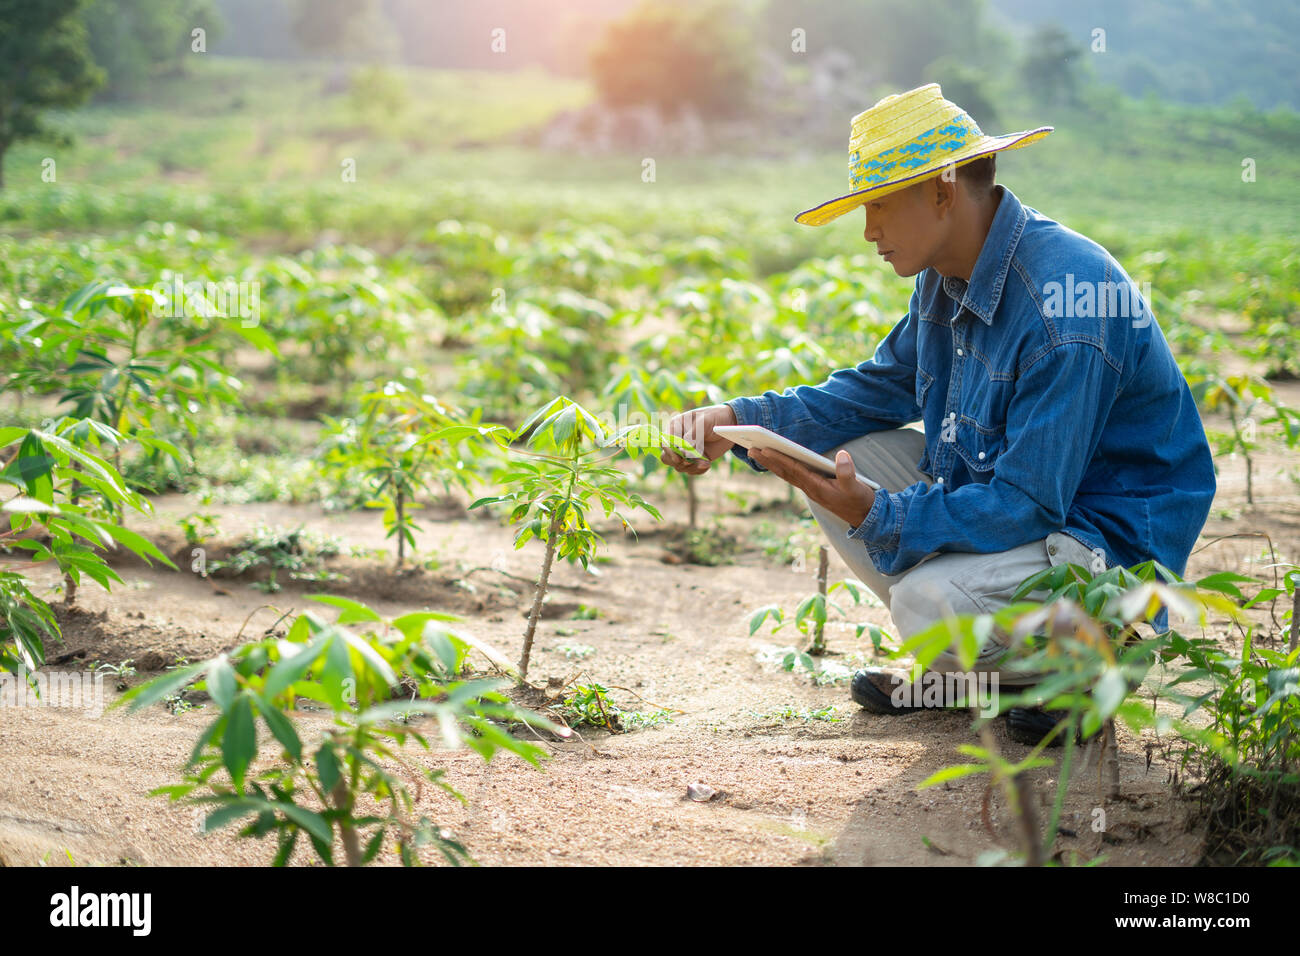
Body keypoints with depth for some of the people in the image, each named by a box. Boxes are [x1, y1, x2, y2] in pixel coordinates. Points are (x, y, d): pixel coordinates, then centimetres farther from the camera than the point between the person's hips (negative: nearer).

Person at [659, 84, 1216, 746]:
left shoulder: (1067, 315, -30)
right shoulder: (948, 276, 0)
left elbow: (1024, 506, -31)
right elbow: (877, 391, 11)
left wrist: (874, 517, -33)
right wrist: (741, 419, -4)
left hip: (1109, 541, -9)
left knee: (932, 602, -33)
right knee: (830, 454, 2)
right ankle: (952, 666, 9)